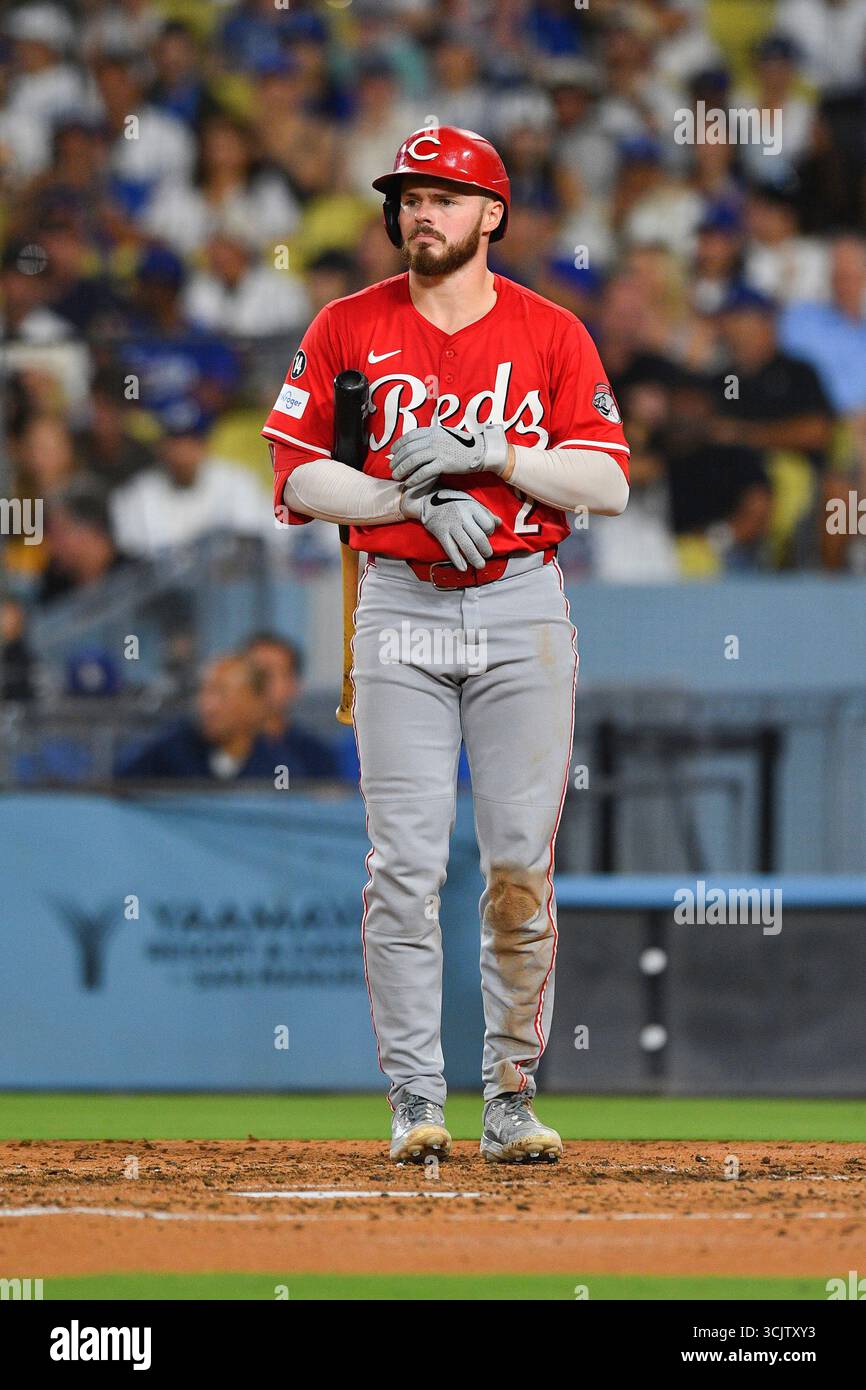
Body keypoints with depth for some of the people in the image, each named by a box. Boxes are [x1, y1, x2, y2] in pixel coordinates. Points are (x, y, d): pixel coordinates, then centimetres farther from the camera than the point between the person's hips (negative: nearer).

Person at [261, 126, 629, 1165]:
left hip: (523, 611, 0)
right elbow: (296, 476, 0)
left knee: (521, 864, -1)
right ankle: (414, 1099, -3)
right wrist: (419, 496, -12)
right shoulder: (347, 329, 5)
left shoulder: (551, 334, 5)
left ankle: (512, 1096, 8)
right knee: (404, 863, -6)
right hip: (399, 610, 0)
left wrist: (491, 455, -15)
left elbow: (608, 482, -2)